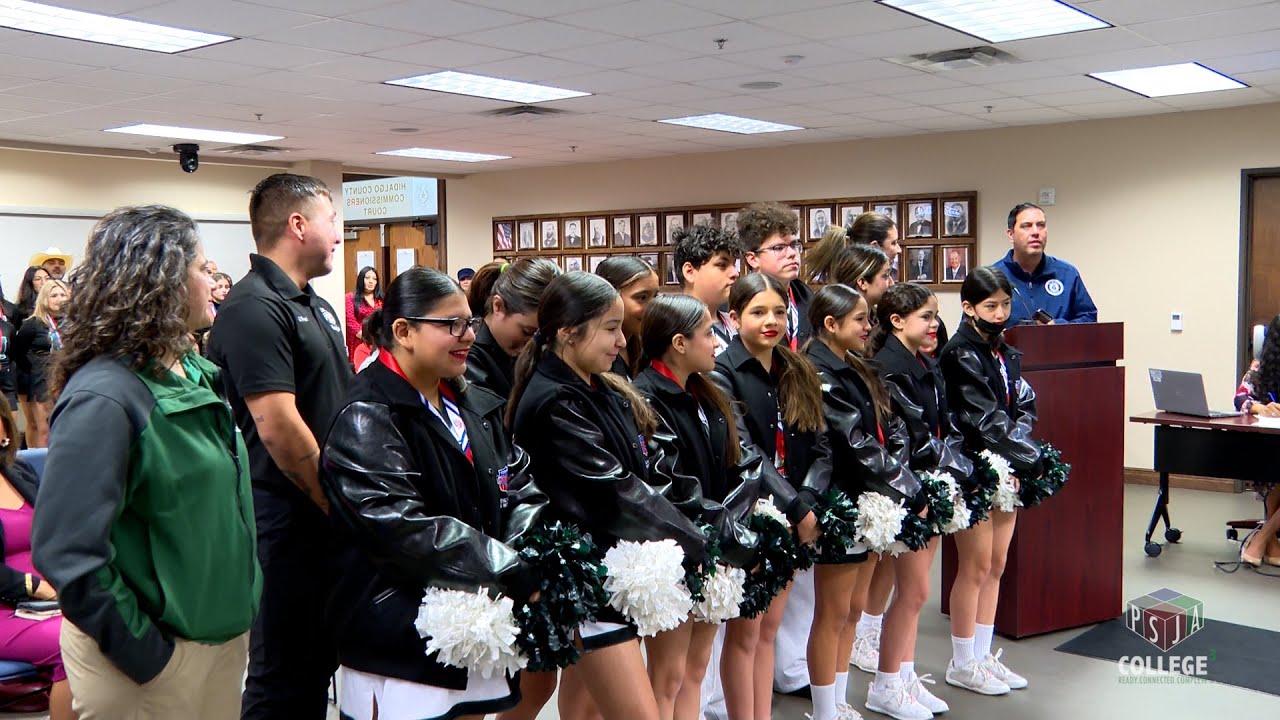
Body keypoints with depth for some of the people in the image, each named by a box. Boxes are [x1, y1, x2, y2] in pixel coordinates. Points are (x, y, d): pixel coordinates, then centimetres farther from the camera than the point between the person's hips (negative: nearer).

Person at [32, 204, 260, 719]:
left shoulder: (194, 372, 3)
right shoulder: (103, 398, -23)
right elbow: (66, 554, -26)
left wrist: (241, 608, 11)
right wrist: (146, 655, -20)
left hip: (225, 633, 8)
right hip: (160, 659, -8)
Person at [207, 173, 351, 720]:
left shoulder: (316, 305, 15)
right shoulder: (255, 308, -17)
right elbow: (278, 428, -23)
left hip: (328, 516, 9)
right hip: (288, 523, -9)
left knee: (321, 663, 19)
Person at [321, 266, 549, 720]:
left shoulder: (475, 406, 11)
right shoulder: (367, 420, -14)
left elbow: (518, 493, 6)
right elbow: (407, 530, -24)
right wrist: (519, 577, -24)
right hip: (401, 645, -7)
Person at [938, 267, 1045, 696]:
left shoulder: (1008, 355, 12)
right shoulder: (961, 355, -12)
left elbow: (1025, 408, 5)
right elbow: (985, 419, -17)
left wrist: (1018, 460, -11)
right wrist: (1031, 460, -13)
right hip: (973, 471, -7)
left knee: (996, 565, 12)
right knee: (975, 567, 0)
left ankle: (983, 656, 23)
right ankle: (962, 664, 12)